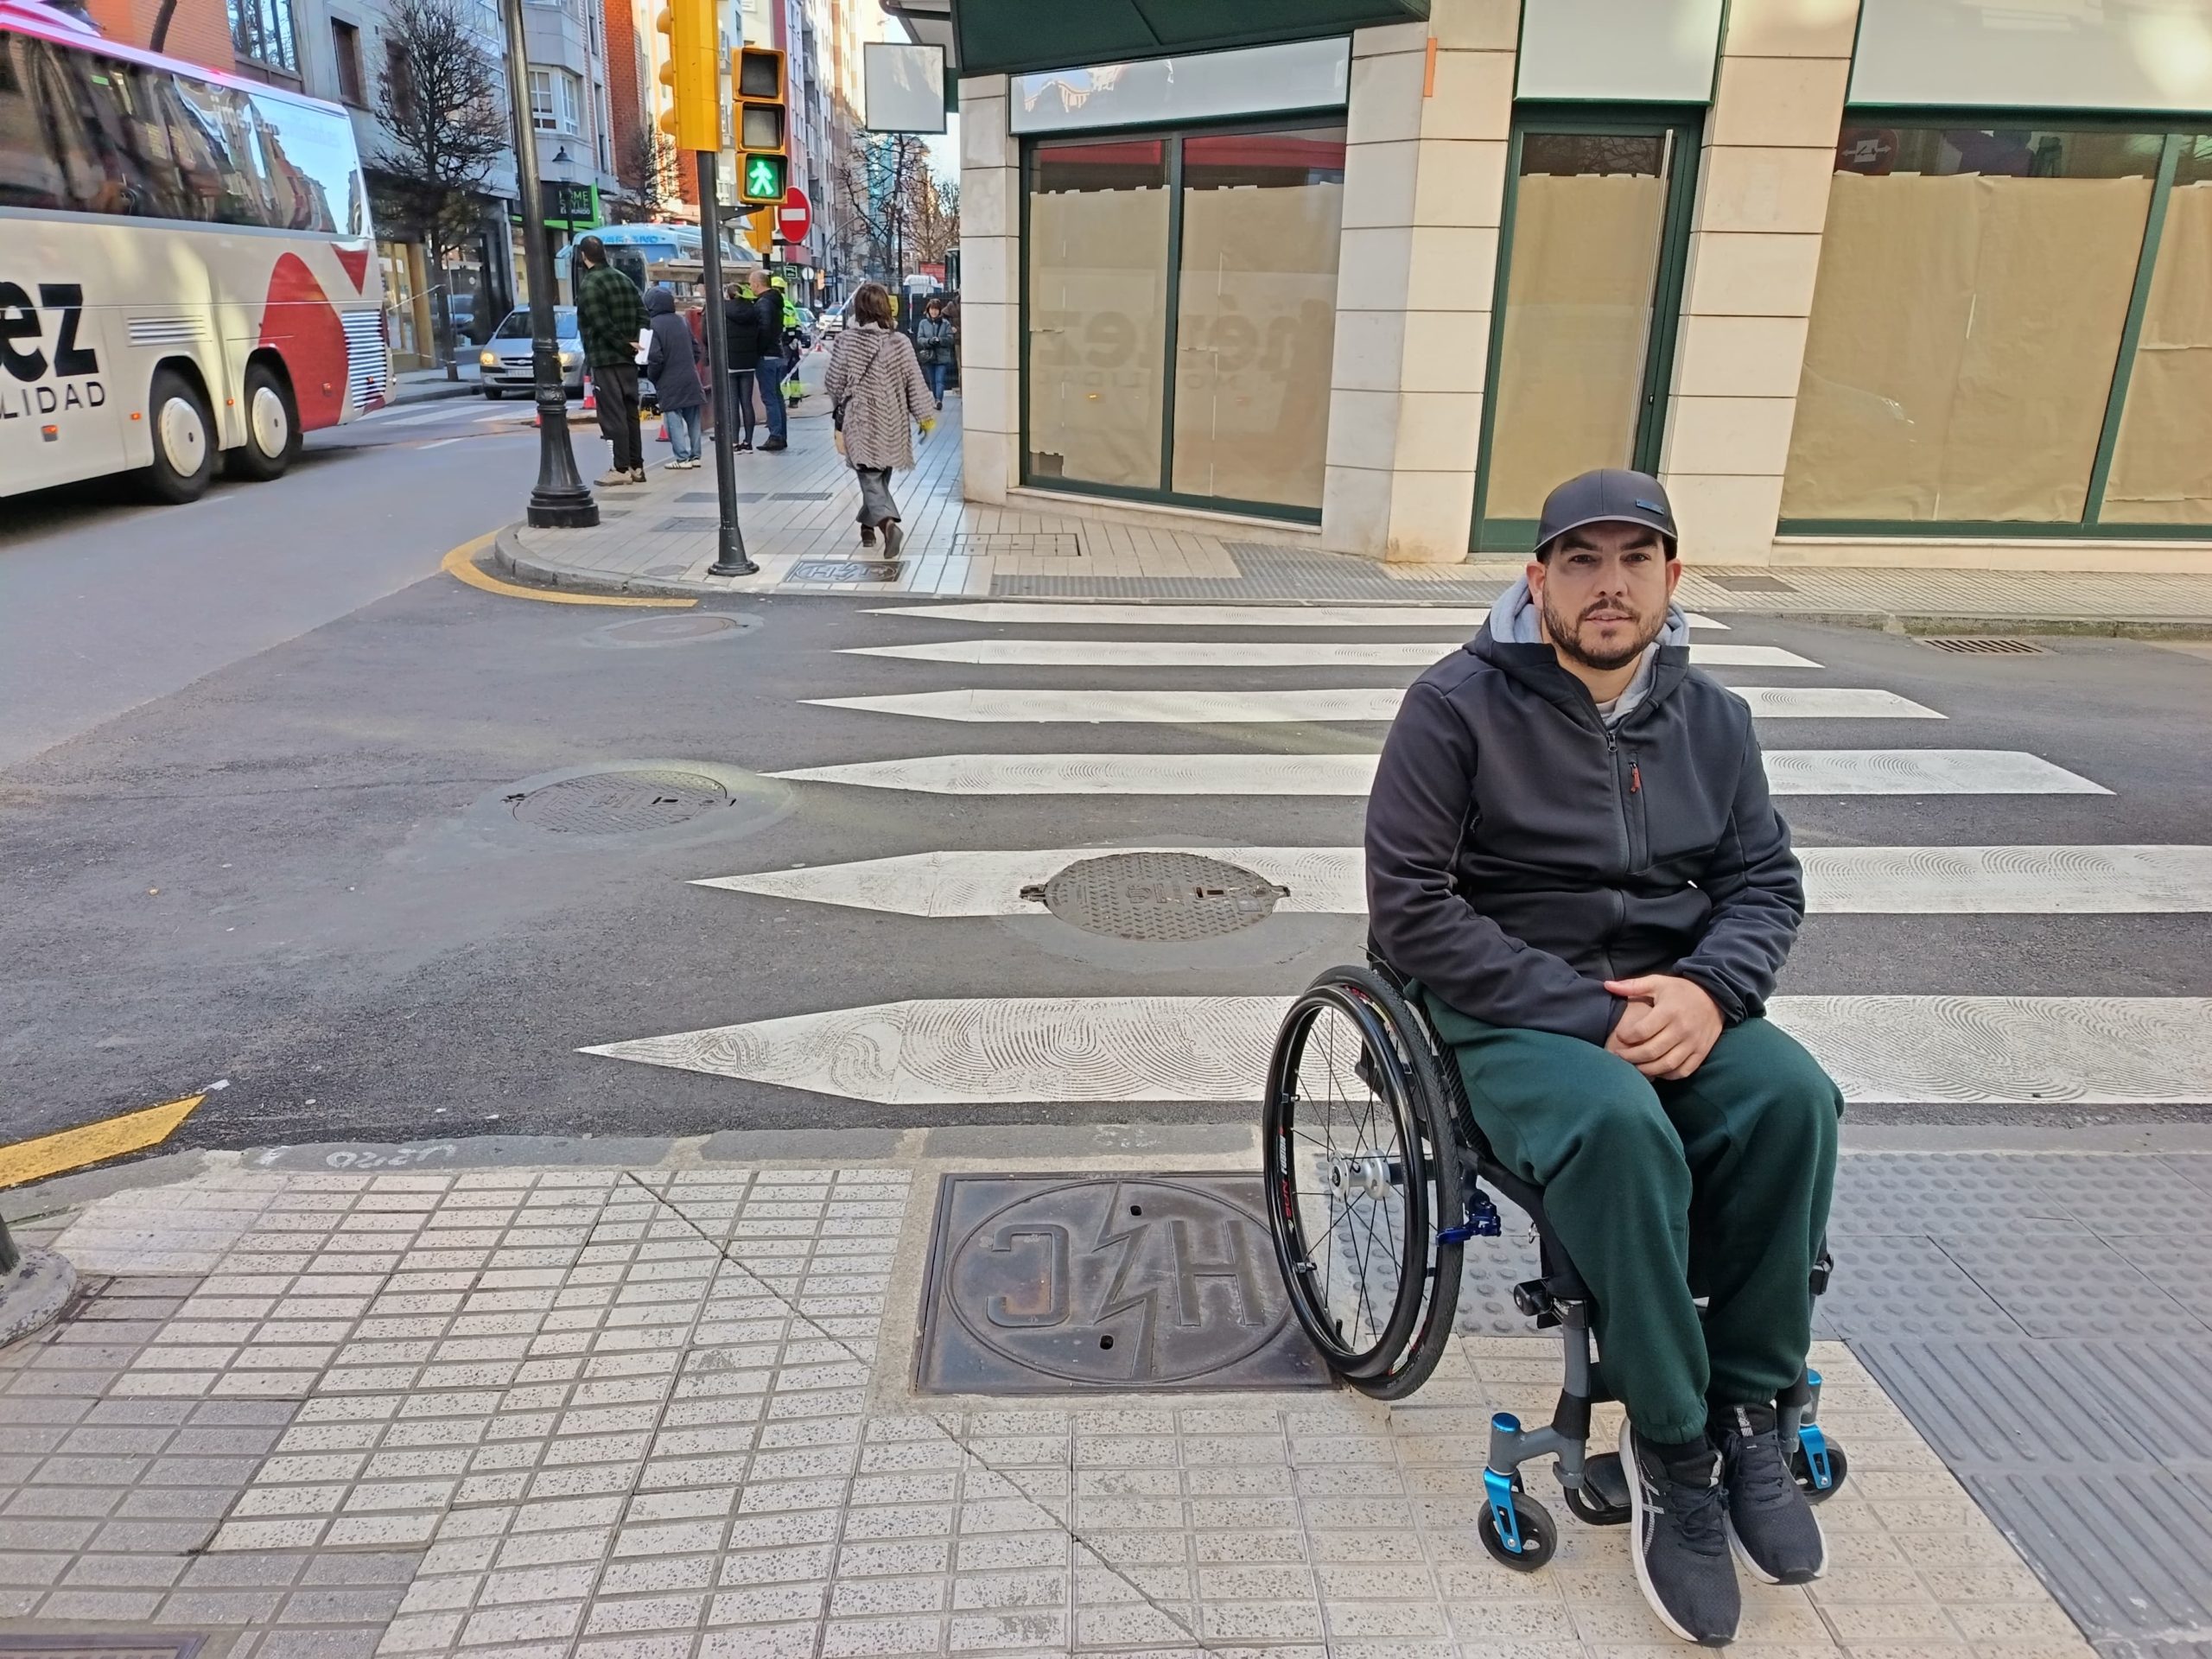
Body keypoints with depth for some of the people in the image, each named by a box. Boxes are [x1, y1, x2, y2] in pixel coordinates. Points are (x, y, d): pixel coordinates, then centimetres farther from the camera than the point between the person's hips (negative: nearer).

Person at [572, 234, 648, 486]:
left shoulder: (589, 285, -11)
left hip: (604, 359, -7)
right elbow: (642, 314, 8)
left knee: (613, 415, -6)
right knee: (630, 412, 11)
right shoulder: (625, 280, 12)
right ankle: (636, 466, 14)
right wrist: (633, 344, 1)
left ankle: (621, 468, -8)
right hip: (628, 359, 7)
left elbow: (601, 324, -18)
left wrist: (624, 345, -10)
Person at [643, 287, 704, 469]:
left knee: (674, 421, -2)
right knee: (692, 420, 10)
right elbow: (696, 350, 12)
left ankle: (682, 457, -5)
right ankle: (694, 455, 13)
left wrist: (652, 377, 1)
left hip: (669, 384, -6)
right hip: (691, 379, 6)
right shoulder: (683, 322, 8)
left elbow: (655, 357, -15)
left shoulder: (653, 325, -12)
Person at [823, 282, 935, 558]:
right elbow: (914, 383, -3)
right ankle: (868, 525, 33)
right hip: (891, 425, 2)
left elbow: (834, 384, 0)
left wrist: (839, 419, 18)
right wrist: (926, 415, 9)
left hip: (861, 424, -2)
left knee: (871, 479, -3)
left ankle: (887, 522, -28)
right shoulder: (900, 342, -6)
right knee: (880, 477, 20)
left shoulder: (847, 341, -7)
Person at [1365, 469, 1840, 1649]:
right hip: (1508, 1012, -5)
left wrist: (1708, 990, -12)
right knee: (1620, 1126, -33)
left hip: (1672, 999, 5)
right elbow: (1411, 905, -13)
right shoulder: (1459, 706, -8)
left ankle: (1746, 1407, -5)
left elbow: (1767, 882, 11)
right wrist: (1588, 1013, -19)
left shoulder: (1710, 718, 9)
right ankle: (1671, 1447, -13)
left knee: (1792, 1098, -24)